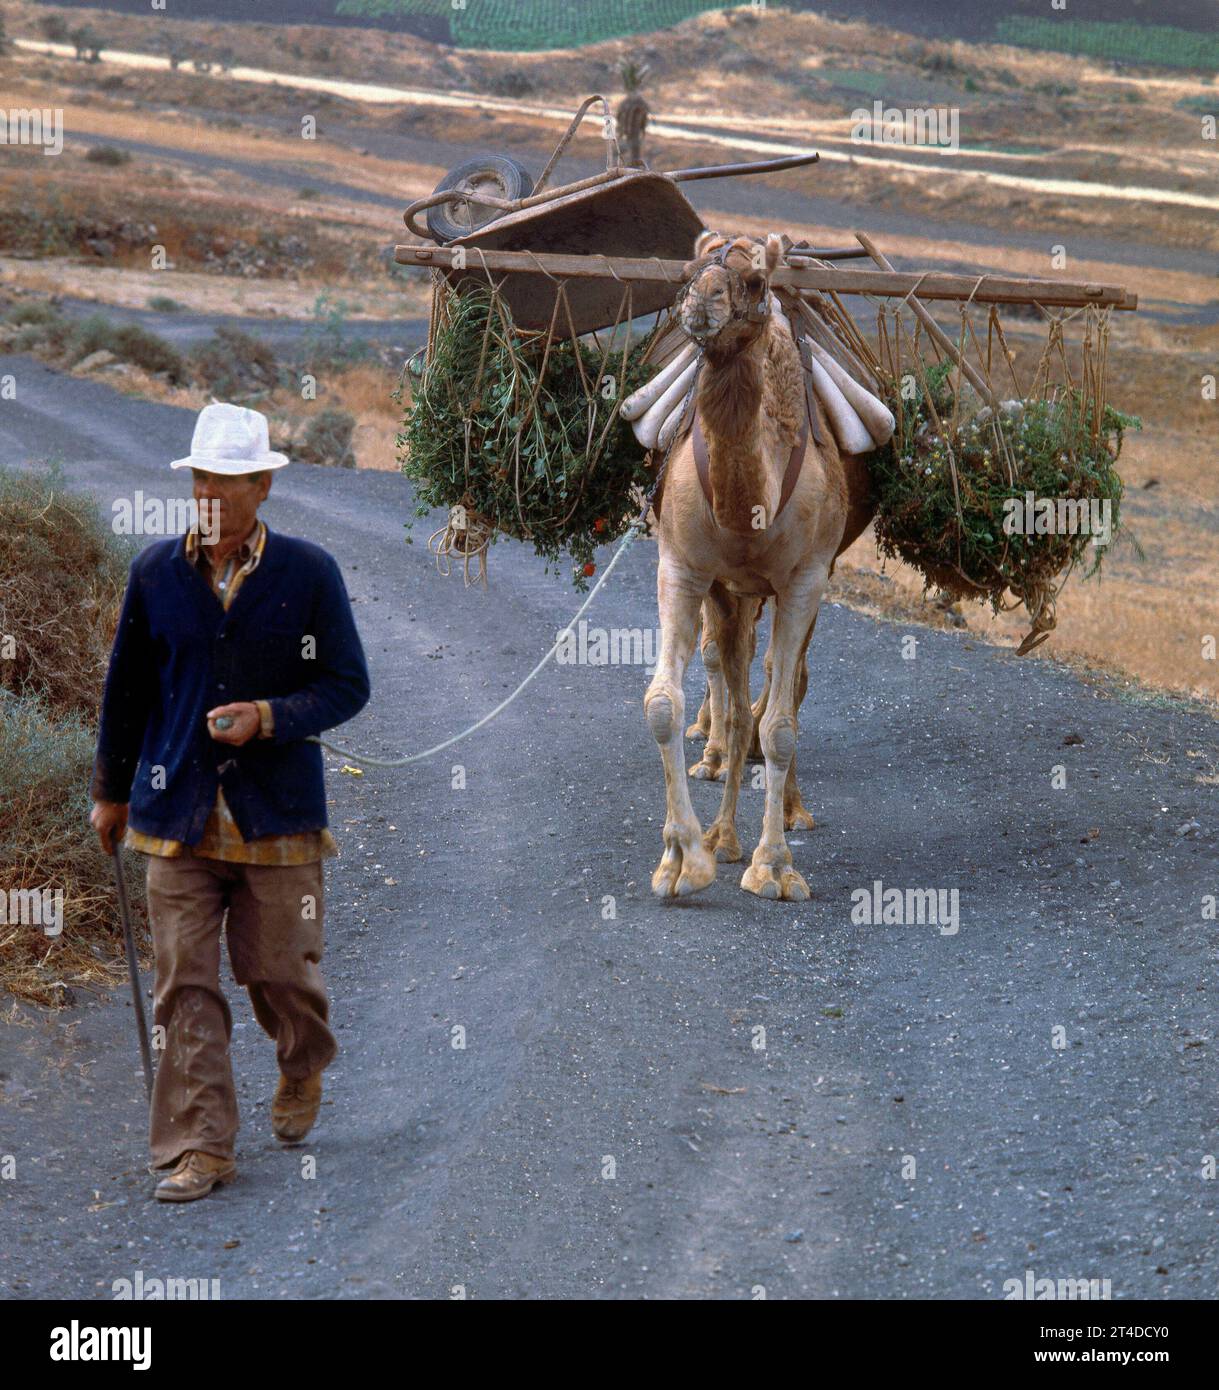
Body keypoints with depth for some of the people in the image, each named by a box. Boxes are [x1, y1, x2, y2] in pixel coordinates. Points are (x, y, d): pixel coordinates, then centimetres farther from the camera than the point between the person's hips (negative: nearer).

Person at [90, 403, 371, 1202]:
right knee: (185, 983, -4)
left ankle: (304, 1070, 39)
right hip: (179, 814, 2)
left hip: (278, 813, -1)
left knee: (279, 967, 6)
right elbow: (128, 687, 15)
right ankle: (199, 1147, 1)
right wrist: (112, 791, 19)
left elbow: (349, 685, 0)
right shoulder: (155, 574, 5)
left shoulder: (309, 574, -2)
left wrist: (270, 717, -16)